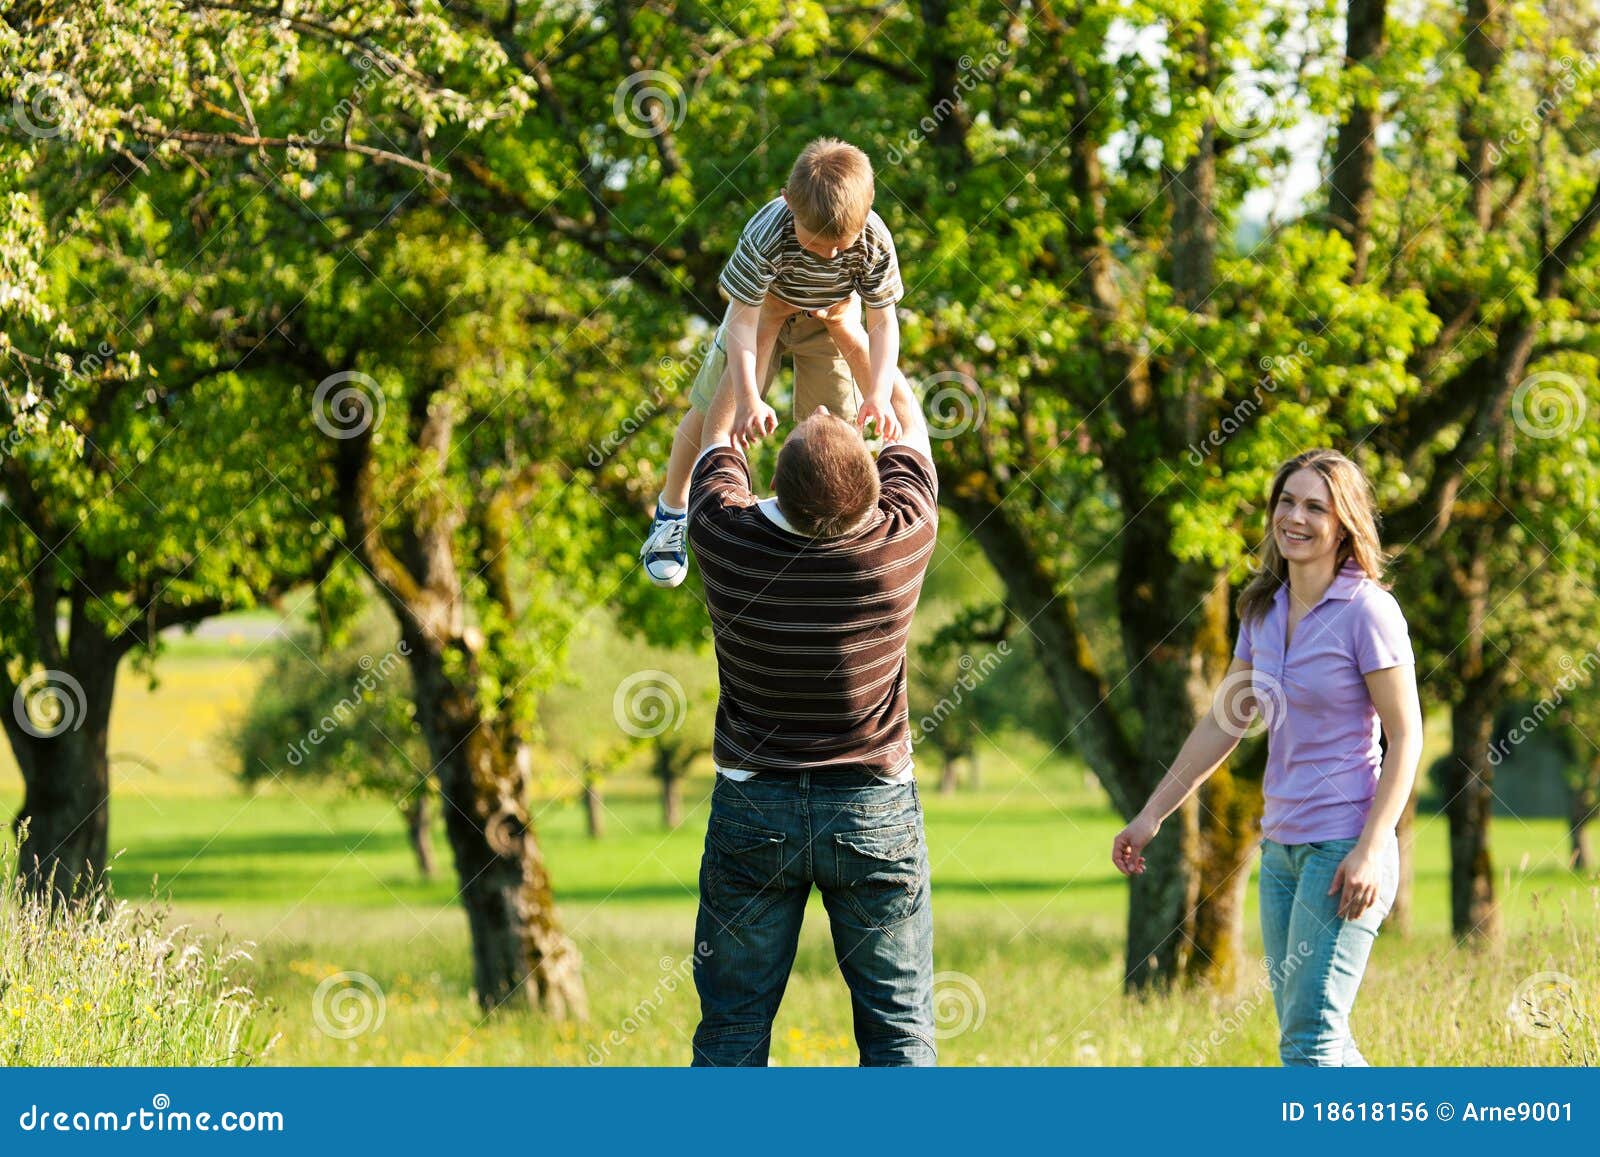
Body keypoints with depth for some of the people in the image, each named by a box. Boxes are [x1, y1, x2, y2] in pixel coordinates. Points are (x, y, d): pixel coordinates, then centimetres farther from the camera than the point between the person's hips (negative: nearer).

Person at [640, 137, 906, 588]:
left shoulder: (874, 241, -35)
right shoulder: (767, 233, -41)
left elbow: (883, 322, -27)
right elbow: (742, 320, -35)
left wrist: (879, 395, -42)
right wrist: (748, 398, -45)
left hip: (832, 312, 1)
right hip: (765, 306, -1)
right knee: (709, 410, 6)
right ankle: (672, 510, 30)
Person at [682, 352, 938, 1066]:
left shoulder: (728, 535, -15)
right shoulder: (901, 540, -16)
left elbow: (718, 436, 8)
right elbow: (911, 428, 6)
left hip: (752, 807, 1)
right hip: (874, 809, 0)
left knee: (732, 1025, 6)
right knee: (899, 1023, 5)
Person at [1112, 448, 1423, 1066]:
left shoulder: (1368, 609, -10)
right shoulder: (1264, 610, 10)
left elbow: (1406, 738, -12)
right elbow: (1223, 723, 19)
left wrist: (1370, 850, -19)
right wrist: (1151, 816, 18)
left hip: (1344, 846, -8)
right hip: (1281, 847, 8)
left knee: (1309, 1040, -12)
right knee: (1307, 1036, 9)